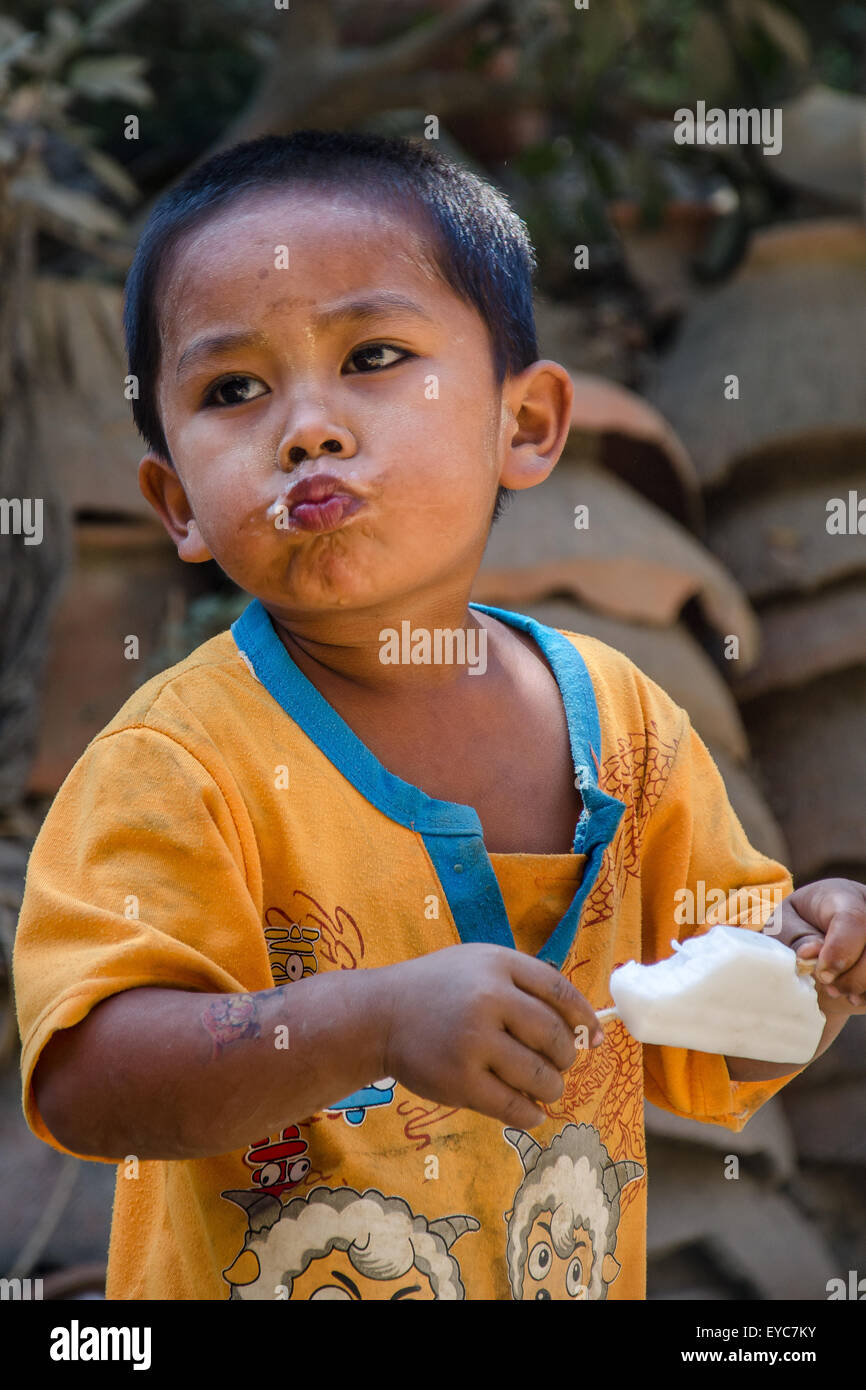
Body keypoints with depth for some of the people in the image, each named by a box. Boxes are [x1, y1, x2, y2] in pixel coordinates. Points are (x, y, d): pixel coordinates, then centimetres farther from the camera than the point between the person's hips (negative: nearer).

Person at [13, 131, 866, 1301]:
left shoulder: (622, 723, -8)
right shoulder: (178, 764, -21)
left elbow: (703, 1067, 1)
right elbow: (83, 1086, -30)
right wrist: (376, 1019, -40)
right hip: (239, 1276, -4)